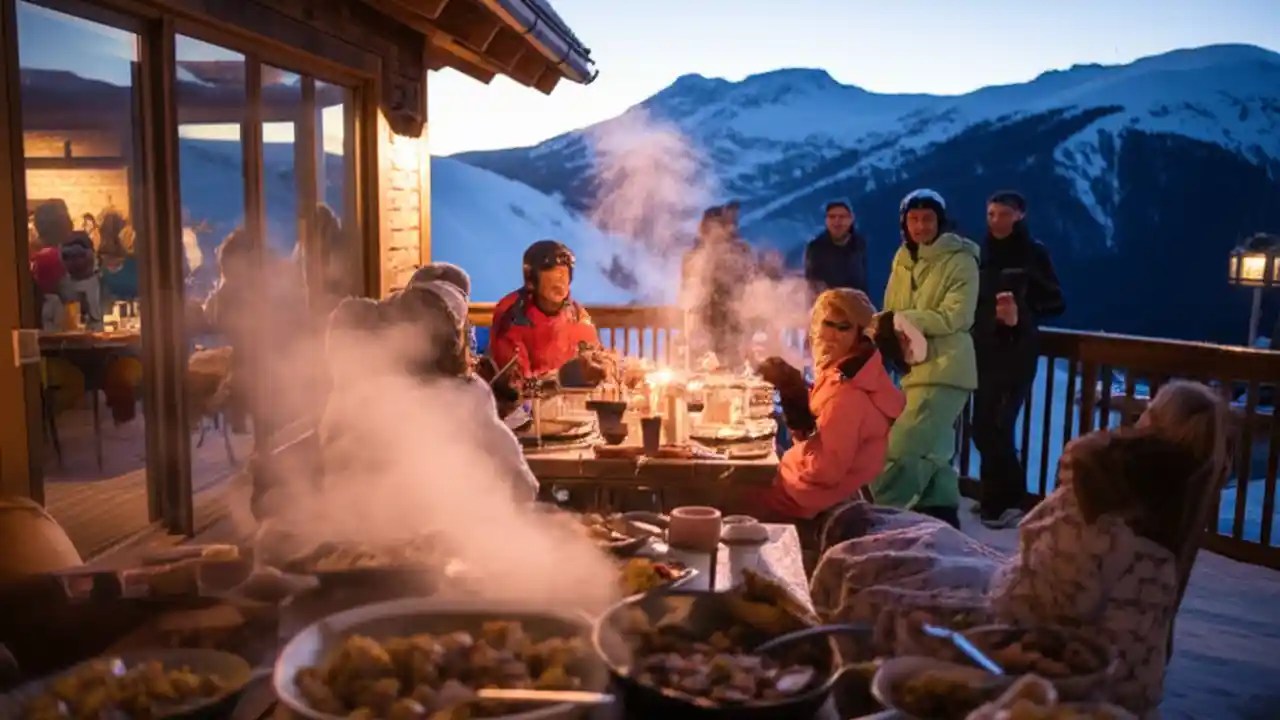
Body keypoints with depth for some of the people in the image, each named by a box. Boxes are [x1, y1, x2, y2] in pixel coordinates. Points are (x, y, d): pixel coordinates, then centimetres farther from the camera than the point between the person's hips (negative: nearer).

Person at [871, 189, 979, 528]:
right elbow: (892, 313, 14)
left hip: (944, 369, -7)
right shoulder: (903, 259, 13)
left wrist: (903, 320, -18)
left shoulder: (960, 260, -6)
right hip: (914, 367, 7)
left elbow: (953, 317, -15)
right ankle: (943, 517, 27)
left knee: (902, 448, -13)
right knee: (932, 450, 15)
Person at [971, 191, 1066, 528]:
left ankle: (1001, 501, 6)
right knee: (984, 427, 7)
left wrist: (1021, 313, -20)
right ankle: (1003, 497, 22)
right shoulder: (984, 253, 10)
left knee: (995, 427, -8)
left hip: (1016, 352, -5)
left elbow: (1056, 304, -5)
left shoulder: (1034, 254, -3)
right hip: (984, 350, 5)